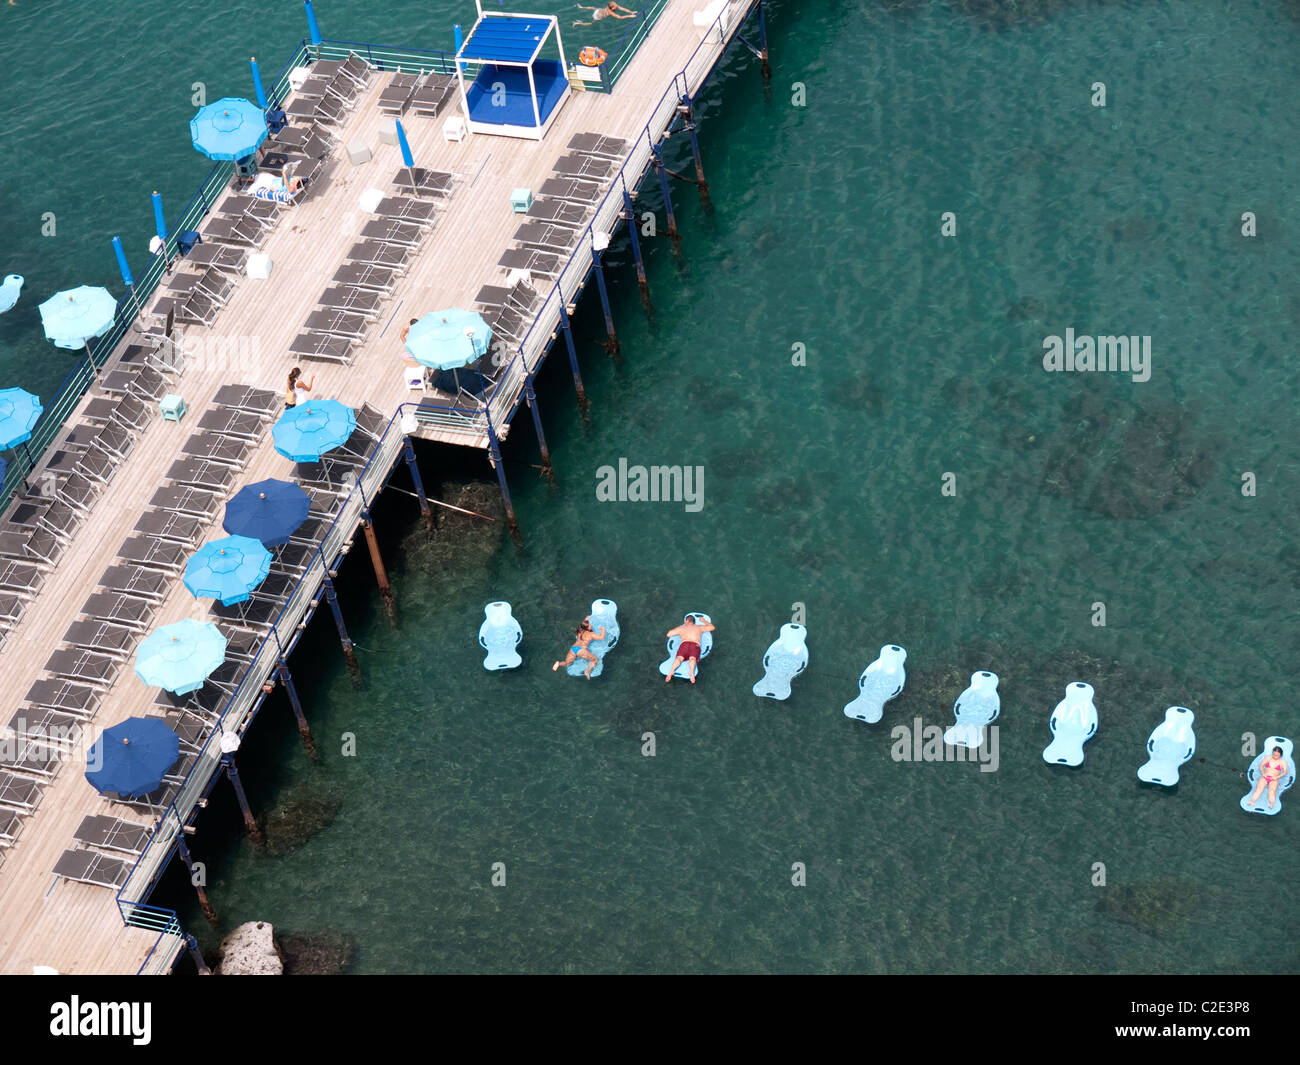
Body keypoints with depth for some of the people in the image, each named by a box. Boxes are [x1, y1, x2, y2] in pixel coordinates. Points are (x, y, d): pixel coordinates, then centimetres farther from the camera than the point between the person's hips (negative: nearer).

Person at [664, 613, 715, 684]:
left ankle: (672, 670, -51)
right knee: (692, 658, -24)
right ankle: (691, 671, -56)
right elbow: (712, 627, 40)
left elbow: (668, 634, 32)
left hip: (684, 644, 0)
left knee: (679, 658, -21)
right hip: (696, 645, 0)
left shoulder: (681, 628, 28)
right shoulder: (699, 627, 30)